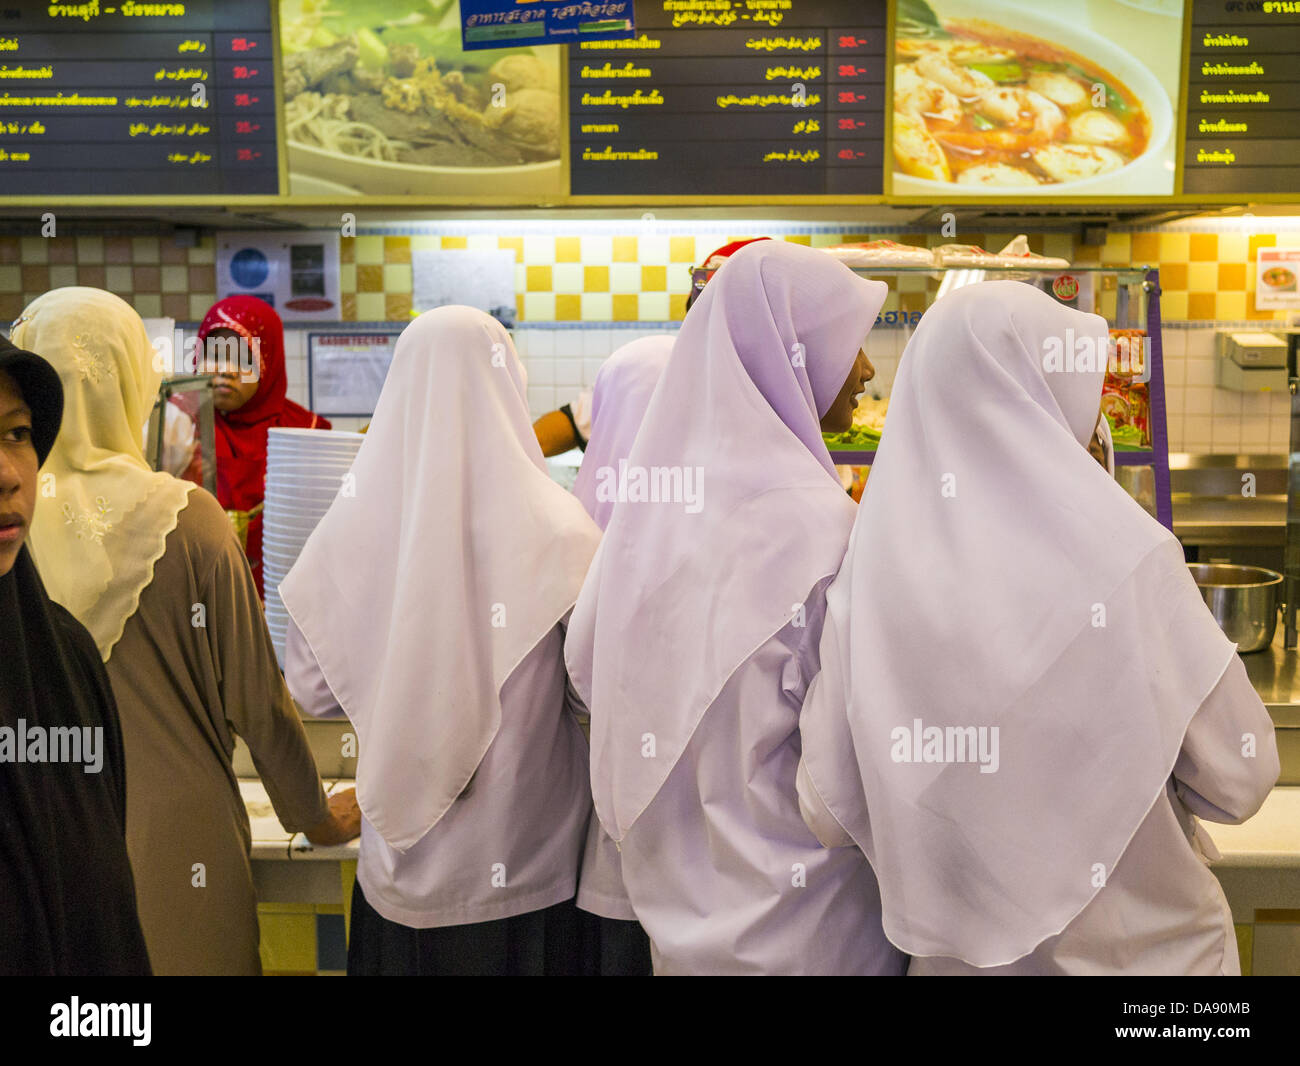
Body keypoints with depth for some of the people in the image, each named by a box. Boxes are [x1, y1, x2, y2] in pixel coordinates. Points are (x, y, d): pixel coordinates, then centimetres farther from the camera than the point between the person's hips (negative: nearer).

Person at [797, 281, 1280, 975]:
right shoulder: (1128, 557, -20)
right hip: (1136, 946, -1)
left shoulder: (872, 567, -14)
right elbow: (1238, 781, -10)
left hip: (955, 952, 2)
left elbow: (829, 812, -8)